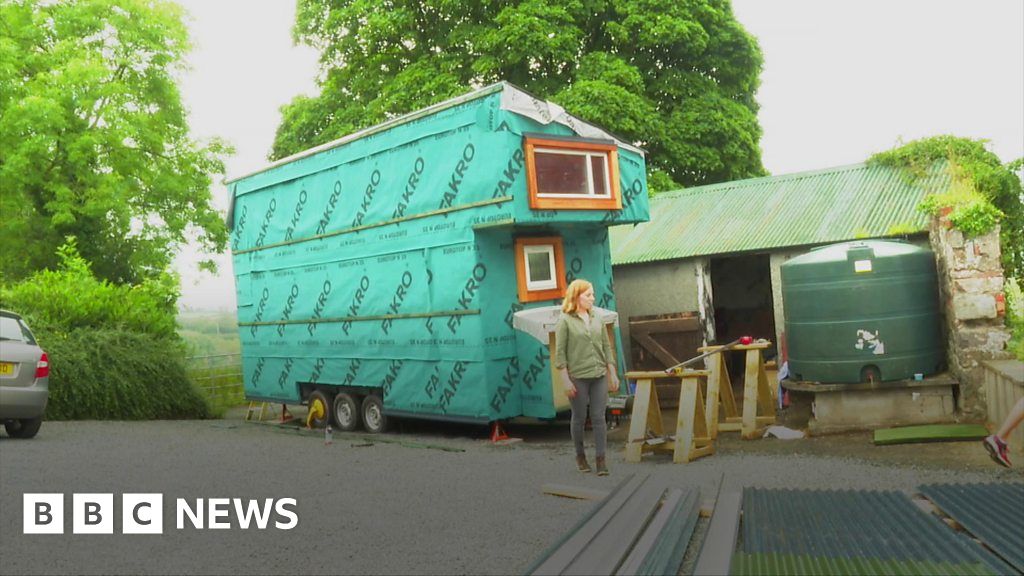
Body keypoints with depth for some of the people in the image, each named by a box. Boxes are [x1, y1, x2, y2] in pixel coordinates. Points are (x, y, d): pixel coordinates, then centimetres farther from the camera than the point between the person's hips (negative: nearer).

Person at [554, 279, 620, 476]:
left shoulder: (597, 320, 9)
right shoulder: (565, 321, -5)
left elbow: (606, 347, 12)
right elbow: (560, 353, -7)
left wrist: (613, 374, 8)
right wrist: (565, 380, -12)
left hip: (599, 376, 4)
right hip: (578, 378, -3)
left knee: (599, 418, 1)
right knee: (579, 418, 7)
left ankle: (601, 459, 6)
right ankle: (580, 456, 23)